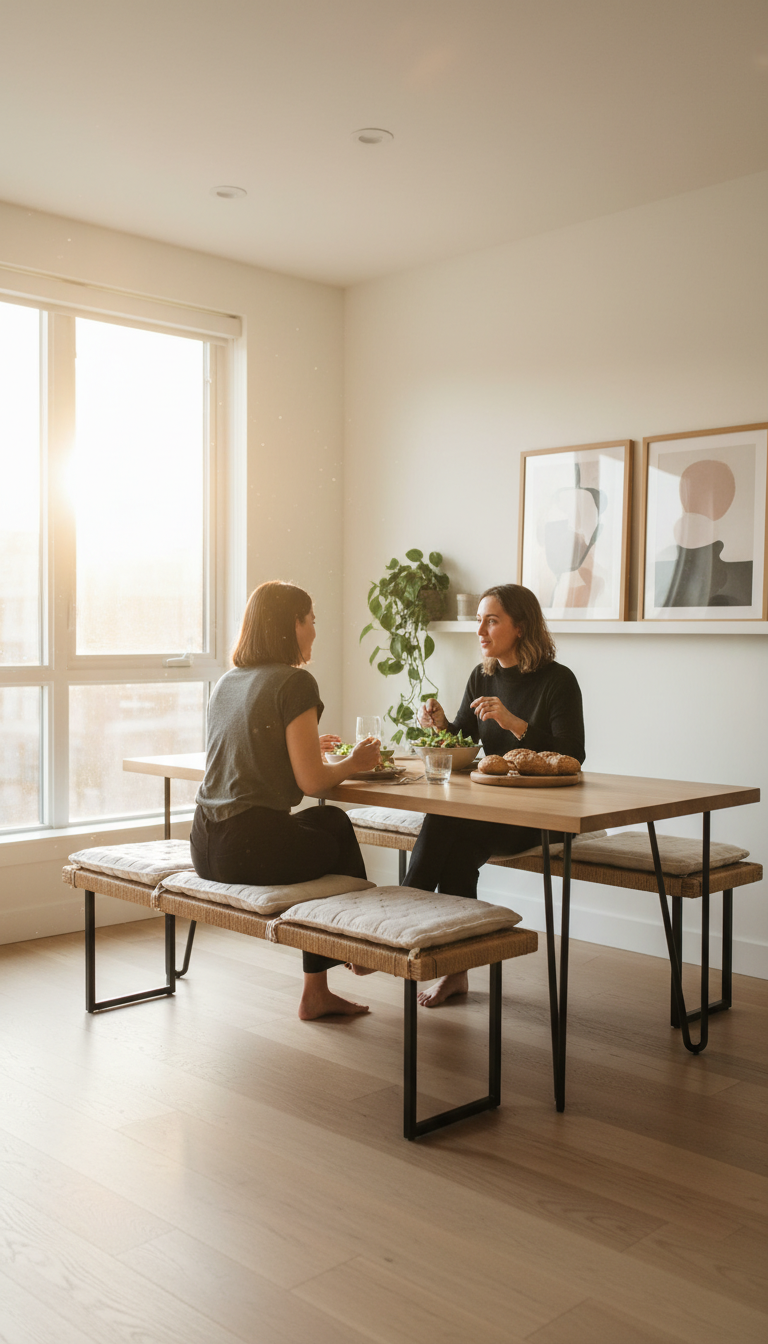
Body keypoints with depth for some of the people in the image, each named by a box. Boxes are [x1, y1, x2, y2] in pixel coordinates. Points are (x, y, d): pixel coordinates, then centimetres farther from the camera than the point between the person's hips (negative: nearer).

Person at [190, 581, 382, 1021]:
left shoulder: (228, 681, 13)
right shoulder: (295, 681, -10)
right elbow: (312, 782, -13)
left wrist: (306, 748, 31)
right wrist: (354, 762, 7)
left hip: (206, 848, 7)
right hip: (251, 847, -7)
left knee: (331, 822, 27)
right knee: (337, 828, 22)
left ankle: (318, 992, 30)